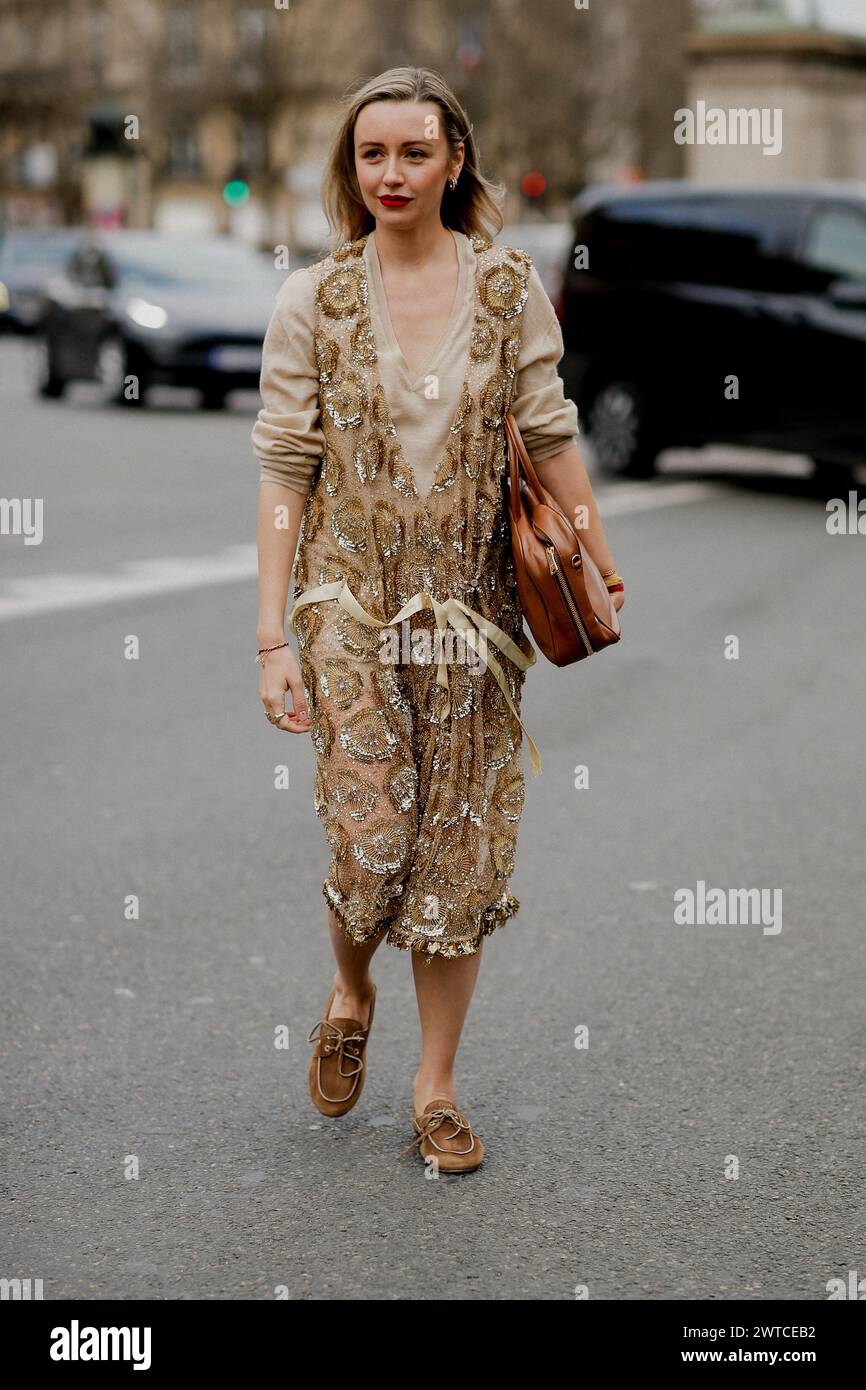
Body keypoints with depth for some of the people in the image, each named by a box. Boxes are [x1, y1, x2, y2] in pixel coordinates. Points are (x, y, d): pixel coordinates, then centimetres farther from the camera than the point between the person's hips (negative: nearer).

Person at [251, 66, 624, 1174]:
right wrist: (273, 639, -7)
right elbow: (284, 470, -3)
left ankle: (436, 1084, 21)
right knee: (369, 841, -5)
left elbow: (549, 438, 7)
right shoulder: (311, 301, -3)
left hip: (471, 604, 1)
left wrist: (603, 571, 11)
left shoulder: (510, 287, 0)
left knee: (463, 851, 5)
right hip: (351, 603, -1)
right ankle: (350, 995, 30)